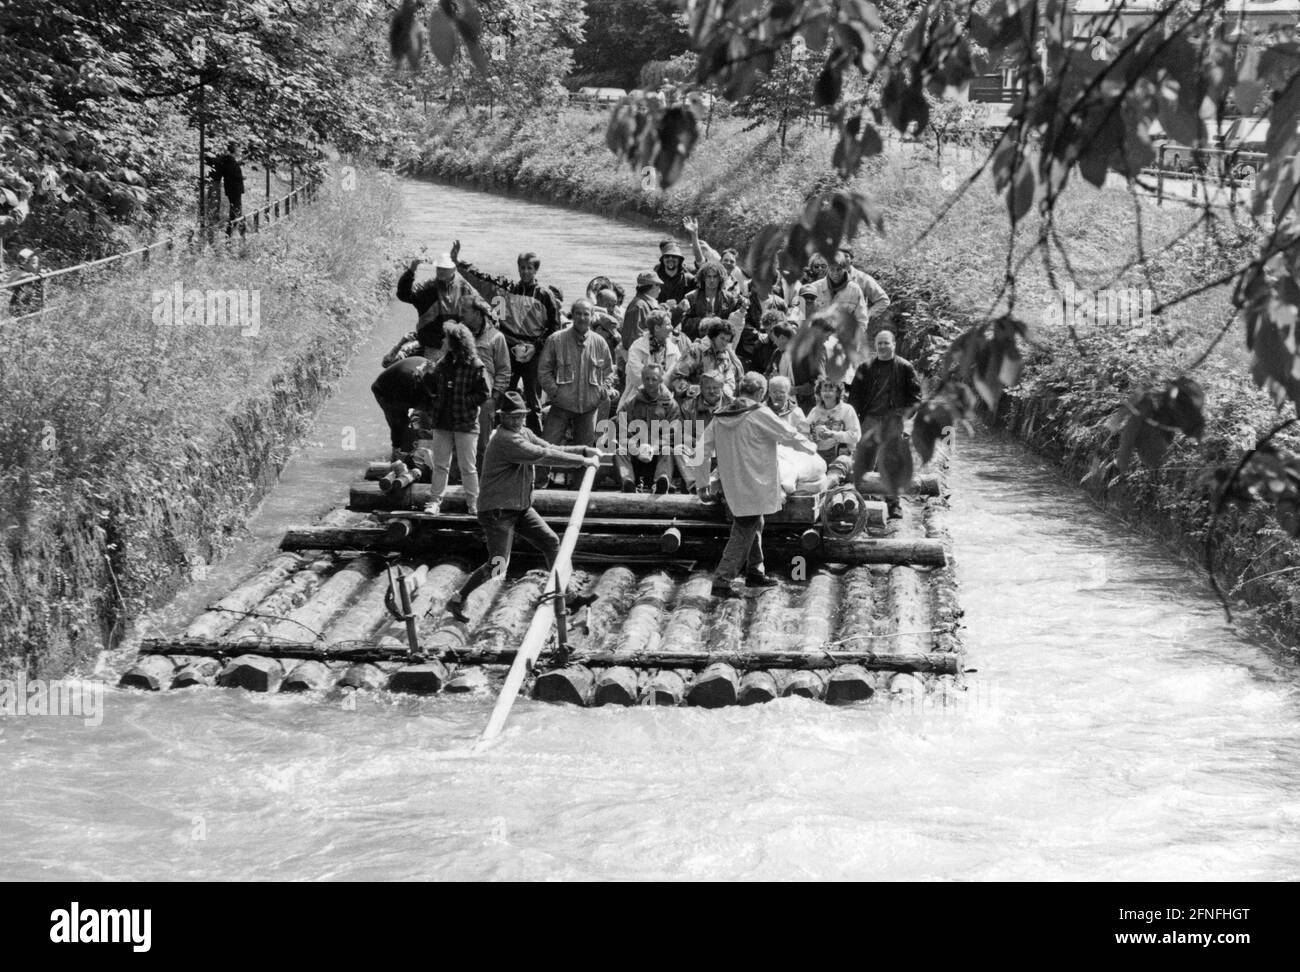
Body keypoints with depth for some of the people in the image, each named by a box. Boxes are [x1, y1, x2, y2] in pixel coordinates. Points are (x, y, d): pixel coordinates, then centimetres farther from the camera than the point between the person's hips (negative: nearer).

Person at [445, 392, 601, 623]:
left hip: (520, 507, 10)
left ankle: (564, 596, 17)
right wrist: (582, 461, -21)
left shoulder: (524, 433, 10)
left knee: (551, 542, 9)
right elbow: (544, 456, -25)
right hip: (497, 510, -10)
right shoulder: (505, 439, -21)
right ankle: (457, 601, 2)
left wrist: (585, 450, -2)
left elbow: (550, 449, 11)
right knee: (498, 565, -11)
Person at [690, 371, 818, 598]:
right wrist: (811, 447, 12)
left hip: (731, 484, 7)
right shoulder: (760, 414, -13)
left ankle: (755, 572, 35)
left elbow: (702, 449, 7)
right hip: (753, 484, -7)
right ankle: (722, 582, -8)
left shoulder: (720, 417, 5)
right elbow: (788, 436, -6)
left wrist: (702, 481, 15)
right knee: (743, 533, -4)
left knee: (754, 526, 24)